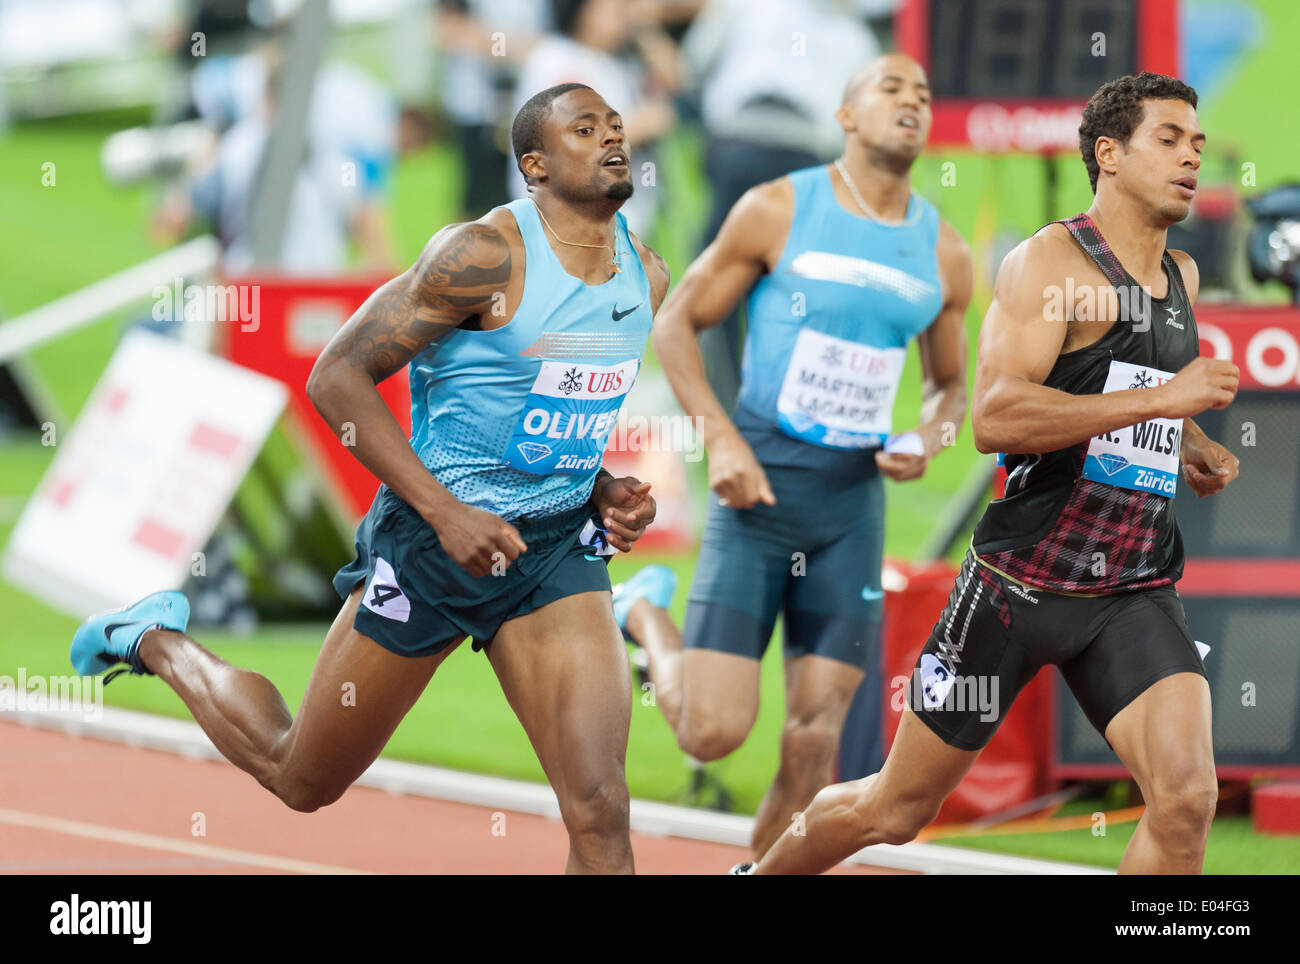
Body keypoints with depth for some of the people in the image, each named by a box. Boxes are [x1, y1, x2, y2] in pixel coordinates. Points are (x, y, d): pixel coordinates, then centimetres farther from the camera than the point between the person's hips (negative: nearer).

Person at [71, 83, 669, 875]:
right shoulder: (485, 255, -17)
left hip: (558, 545, 5)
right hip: (431, 543, -5)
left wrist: (607, 493, 2)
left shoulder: (646, 278, 4)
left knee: (600, 811, -13)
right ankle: (157, 641, 41)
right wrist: (447, 513, -21)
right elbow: (337, 376, -16)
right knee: (300, 779, 14)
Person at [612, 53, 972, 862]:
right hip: (760, 488, -4)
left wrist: (929, 439, -2)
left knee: (817, 734, -3)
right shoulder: (778, 211, -4)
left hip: (854, 501, 4)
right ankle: (646, 612, 22)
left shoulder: (944, 256, 7)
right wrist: (721, 436, -11)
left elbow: (951, 383, 21)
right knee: (713, 730, -9)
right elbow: (676, 323, 1)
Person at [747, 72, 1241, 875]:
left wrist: (1195, 449, 14)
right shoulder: (1051, 261, -11)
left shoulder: (1181, 276, 12)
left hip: (1137, 594, 5)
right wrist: (1163, 398, -25)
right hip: (1021, 582, -5)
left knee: (1187, 798, -20)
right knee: (896, 811, 9)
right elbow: (994, 417, -26)